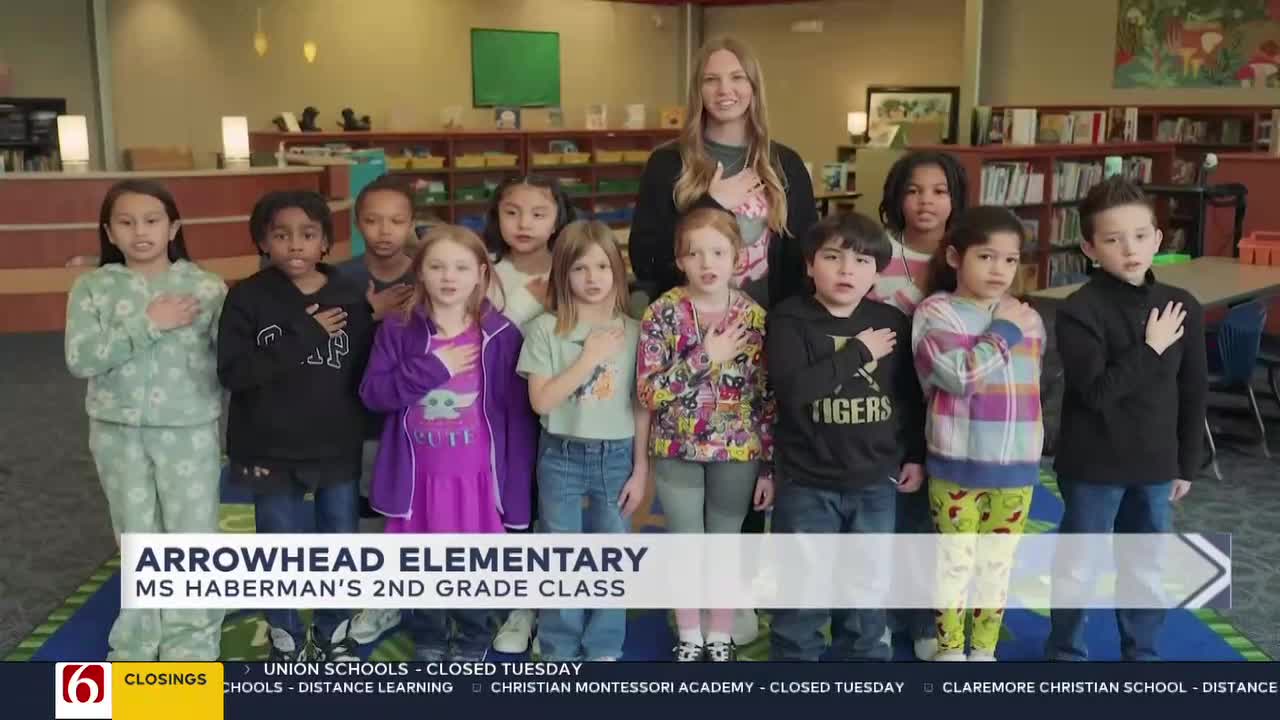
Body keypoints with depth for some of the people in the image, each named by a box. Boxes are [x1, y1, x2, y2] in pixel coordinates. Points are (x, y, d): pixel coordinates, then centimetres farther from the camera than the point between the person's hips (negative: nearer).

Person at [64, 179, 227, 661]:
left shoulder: (207, 287, -6)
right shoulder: (92, 288, -3)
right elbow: (78, 359, -14)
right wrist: (148, 324, -21)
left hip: (189, 431, -1)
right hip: (119, 433, 2)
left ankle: (191, 647, 22)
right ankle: (140, 643, 32)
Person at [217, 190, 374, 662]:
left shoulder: (350, 297, -4)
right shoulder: (247, 298, -8)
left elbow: (365, 371, -2)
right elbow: (233, 372, -18)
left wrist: (359, 430, -7)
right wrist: (305, 336, -21)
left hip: (338, 448, 1)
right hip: (271, 450, -1)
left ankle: (334, 635, 36)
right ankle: (287, 641, 33)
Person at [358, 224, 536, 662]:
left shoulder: (501, 334, -8)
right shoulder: (398, 329, -2)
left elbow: (517, 413, -5)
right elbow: (372, 393, -9)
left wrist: (516, 487, -5)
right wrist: (433, 368, -20)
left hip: (477, 474, -1)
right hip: (420, 474, 2)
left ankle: (473, 641, 37)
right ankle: (429, 640, 39)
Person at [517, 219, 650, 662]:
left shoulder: (631, 332, -1)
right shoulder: (546, 329, -6)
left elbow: (642, 407, 2)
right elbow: (541, 401, -12)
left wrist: (640, 468, 0)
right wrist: (589, 358, -15)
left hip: (616, 456, 1)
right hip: (561, 457, -1)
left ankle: (603, 652, 23)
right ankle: (560, 653, 22)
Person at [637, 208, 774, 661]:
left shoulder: (754, 317, -4)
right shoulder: (663, 313, -9)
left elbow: (768, 397, -1)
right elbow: (649, 391, -16)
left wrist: (769, 465, -1)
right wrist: (706, 358, -21)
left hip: (738, 451, 1)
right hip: (678, 450, -1)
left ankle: (721, 640, 31)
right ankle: (689, 641, 28)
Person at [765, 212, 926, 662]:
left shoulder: (892, 321, 2)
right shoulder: (789, 320, -10)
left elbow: (911, 394, 12)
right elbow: (793, 388, -25)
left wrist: (915, 455, 11)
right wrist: (858, 351, -20)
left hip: (875, 482, 4)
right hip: (807, 483, -3)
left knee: (868, 588, 16)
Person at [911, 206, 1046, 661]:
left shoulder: (1027, 318, 6)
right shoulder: (936, 312, -11)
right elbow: (961, 375, -24)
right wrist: (1004, 331, -16)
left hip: (1017, 466, 5)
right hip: (957, 465, -4)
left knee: (998, 563, 16)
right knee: (956, 561, 8)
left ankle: (985, 650, 32)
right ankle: (949, 649, 25)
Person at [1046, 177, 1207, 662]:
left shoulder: (1182, 307, -1)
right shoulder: (1080, 311, -15)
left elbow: (1194, 393, 7)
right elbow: (1096, 390, -22)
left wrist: (1187, 463, 9)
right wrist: (1150, 349, -22)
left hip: (1155, 466, 4)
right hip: (1093, 466, -4)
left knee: (1144, 569, 18)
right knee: (1078, 566, 10)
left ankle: (1143, 655, 35)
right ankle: (1066, 654, 28)